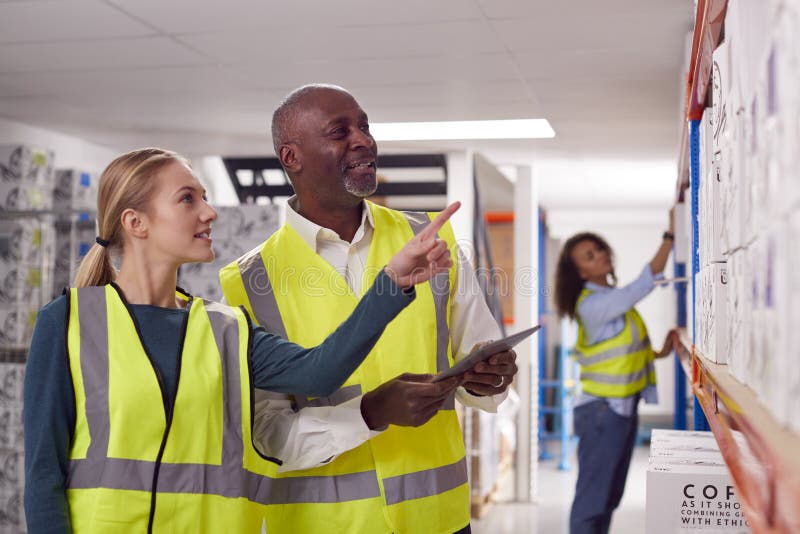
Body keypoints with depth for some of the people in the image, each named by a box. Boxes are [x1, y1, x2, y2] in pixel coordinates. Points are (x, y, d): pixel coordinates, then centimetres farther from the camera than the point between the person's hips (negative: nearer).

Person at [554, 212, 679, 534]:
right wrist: (671, 234, -26)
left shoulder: (613, 297, 10)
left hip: (625, 407, 9)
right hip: (602, 411, -9)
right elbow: (645, 284, -27)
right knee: (591, 498, -3)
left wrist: (659, 353, 4)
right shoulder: (592, 305, -19)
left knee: (611, 496, 15)